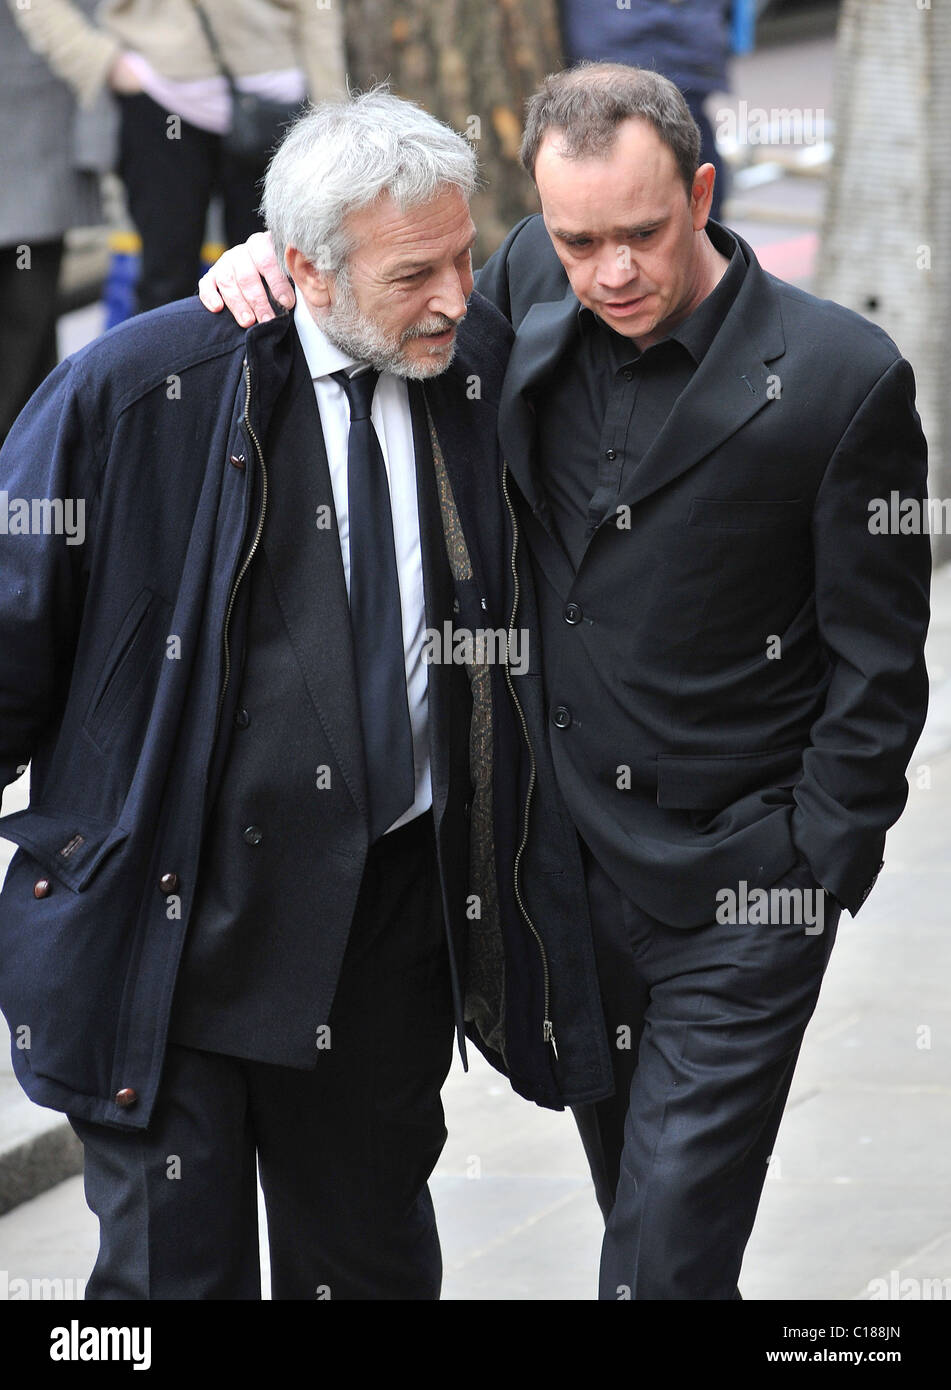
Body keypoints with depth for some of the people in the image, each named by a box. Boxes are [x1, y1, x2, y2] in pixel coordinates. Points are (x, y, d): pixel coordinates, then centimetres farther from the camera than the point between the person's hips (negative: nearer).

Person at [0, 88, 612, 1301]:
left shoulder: (485, 369, -2)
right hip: (172, 918, -4)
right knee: (176, 1267, 1)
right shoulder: (132, 391, -14)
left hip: (397, 914, 4)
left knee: (375, 1262, 16)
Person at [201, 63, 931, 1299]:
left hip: (735, 886, -5)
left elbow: (876, 662, -8)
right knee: (630, 1190, 18)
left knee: (665, 1253, -8)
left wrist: (814, 876, -9)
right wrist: (281, 263, -1)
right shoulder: (533, 291, -1)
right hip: (569, 865, 5)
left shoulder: (841, 375, -14)